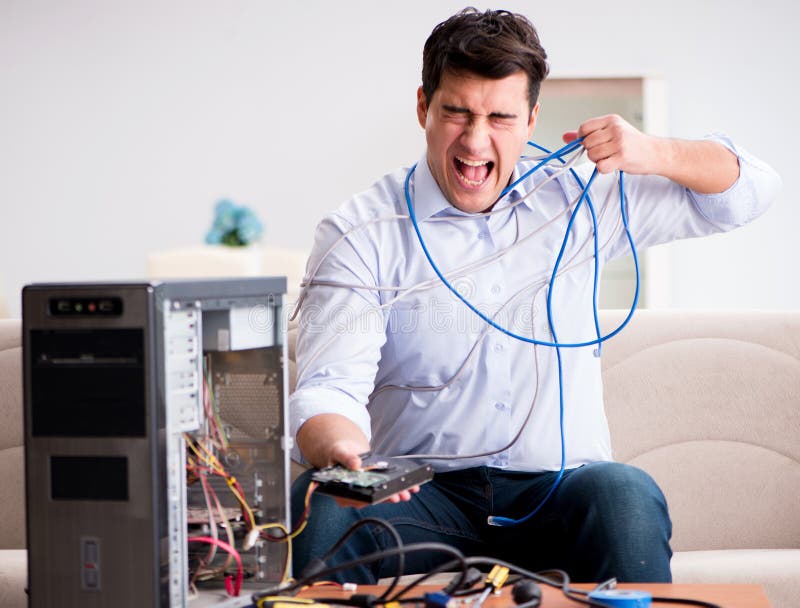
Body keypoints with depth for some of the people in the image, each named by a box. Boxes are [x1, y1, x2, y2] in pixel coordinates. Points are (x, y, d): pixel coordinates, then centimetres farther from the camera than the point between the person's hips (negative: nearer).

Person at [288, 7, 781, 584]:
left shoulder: (580, 202, 9)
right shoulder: (360, 234, -1)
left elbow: (750, 189, 15)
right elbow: (328, 386, -12)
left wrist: (654, 155, -6)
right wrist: (338, 450, -37)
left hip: (557, 491, 2)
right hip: (423, 495, -1)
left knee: (627, 494, -33)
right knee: (319, 502, -33)